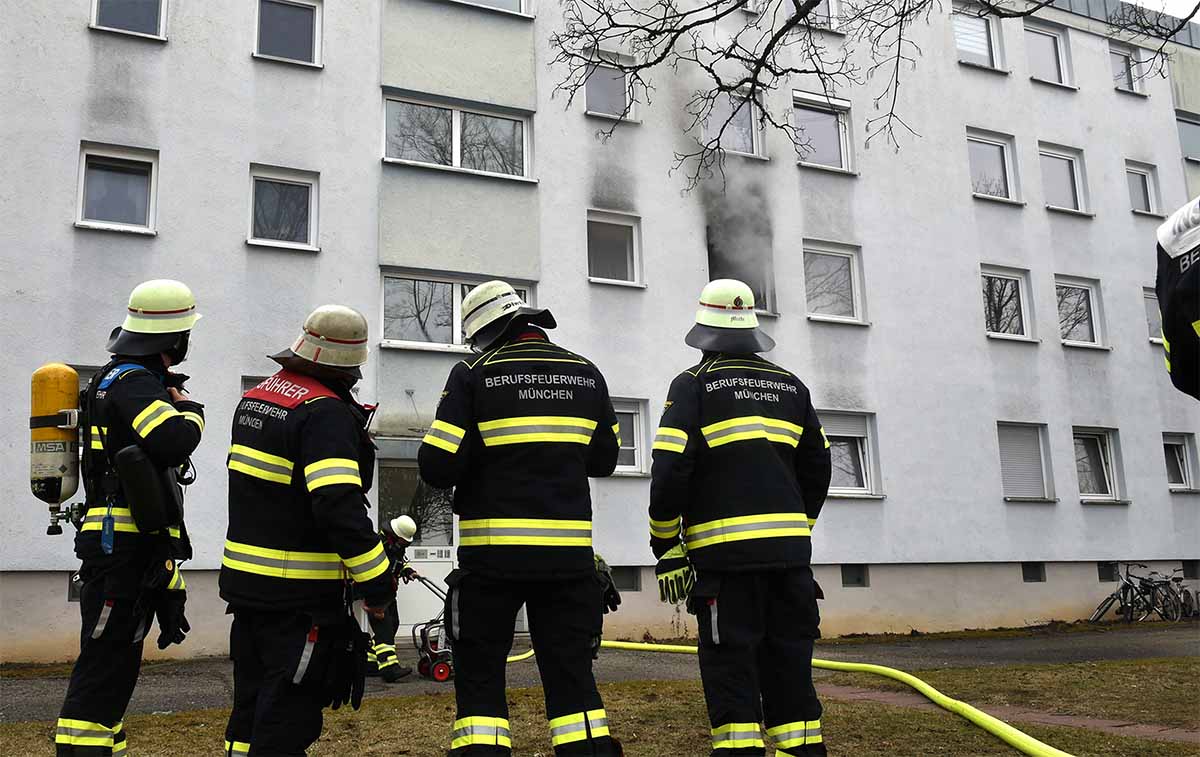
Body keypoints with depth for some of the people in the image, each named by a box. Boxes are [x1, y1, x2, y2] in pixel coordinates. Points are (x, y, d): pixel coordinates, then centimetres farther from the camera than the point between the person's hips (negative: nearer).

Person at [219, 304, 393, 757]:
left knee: (252, 706, 20)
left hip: (244, 582, 8)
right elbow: (341, 508, -28)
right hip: (299, 596, -8)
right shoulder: (326, 412, -19)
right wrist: (377, 584, -21)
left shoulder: (254, 398, 9)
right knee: (287, 719, 0)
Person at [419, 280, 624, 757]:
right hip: (569, 552, 3)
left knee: (480, 678, 8)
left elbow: (437, 467, -9)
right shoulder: (586, 374, 7)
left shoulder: (474, 375, -5)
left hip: (493, 555, -3)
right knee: (571, 674, 12)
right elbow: (604, 460, 15)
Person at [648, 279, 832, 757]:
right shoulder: (791, 386, 13)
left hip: (725, 552, -4)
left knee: (732, 670, 1)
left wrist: (666, 549, -4)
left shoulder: (693, 384, -2)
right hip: (790, 549, 5)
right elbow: (817, 467, 16)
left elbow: (670, 471, -10)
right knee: (790, 667, 12)